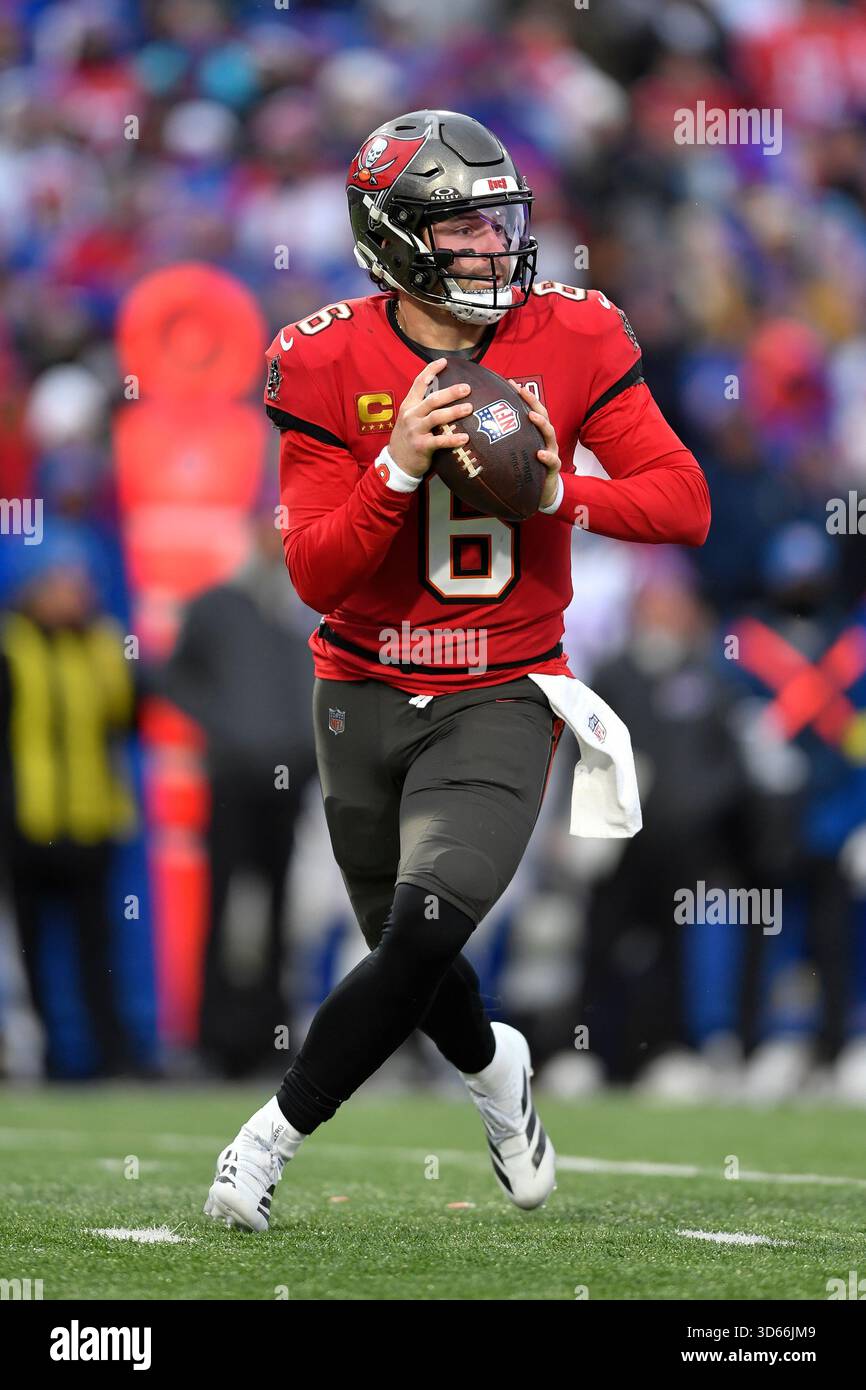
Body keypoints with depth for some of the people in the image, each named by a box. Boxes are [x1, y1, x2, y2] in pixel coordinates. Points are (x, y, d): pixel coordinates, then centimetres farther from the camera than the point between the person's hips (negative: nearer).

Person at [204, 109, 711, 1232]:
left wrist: (559, 494, -22)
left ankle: (278, 1132, -4)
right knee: (406, 946, 13)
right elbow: (317, 576, -13)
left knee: (427, 929, -21)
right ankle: (493, 1067, 47)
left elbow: (684, 503, -6)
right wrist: (399, 467, -28)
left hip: (502, 697, -1)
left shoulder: (570, 339, -7)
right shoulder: (331, 364, -10)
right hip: (365, 695, 1)